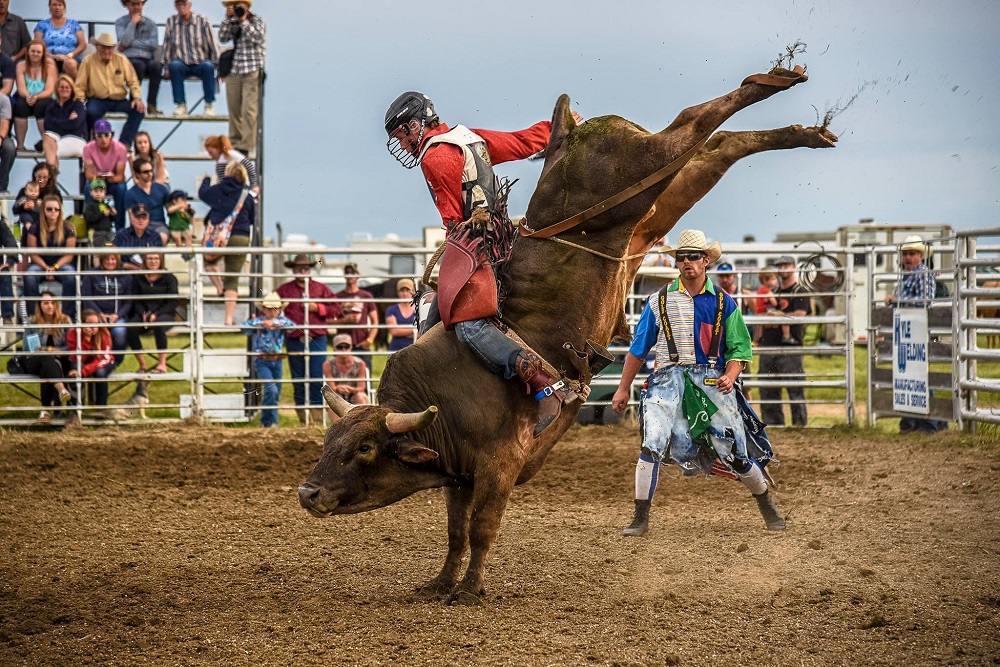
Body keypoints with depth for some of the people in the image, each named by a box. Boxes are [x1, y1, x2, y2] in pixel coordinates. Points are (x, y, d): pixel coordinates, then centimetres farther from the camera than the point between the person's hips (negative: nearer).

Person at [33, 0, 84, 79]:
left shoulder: (74, 24, 17)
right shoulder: (43, 24, 17)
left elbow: (83, 45, 11)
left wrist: (69, 56, -7)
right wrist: (52, 56, -11)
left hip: (71, 59, 1)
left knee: (70, 63, -38)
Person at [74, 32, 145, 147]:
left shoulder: (122, 60, 9)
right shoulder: (88, 61, 2)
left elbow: (133, 82, 10)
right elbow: (80, 86, 2)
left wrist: (137, 98, -7)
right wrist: (80, 101, -15)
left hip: (119, 100, 2)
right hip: (98, 100, -2)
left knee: (139, 110, -25)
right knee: (91, 112, -37)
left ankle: (125, 142, -27)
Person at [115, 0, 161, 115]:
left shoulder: (150, 23, 13)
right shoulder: (120, 22, 9)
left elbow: (154, 45, -4)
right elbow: (125, 42, -9)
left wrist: (131, 43, -6)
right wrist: (133, 23, -5)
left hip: (148, 59, 2)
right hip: (129, 59, -2)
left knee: (156, 65, -34)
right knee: (139, 65, -37)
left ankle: (151, 104, -31)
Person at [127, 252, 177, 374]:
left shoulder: (169, 278, 3)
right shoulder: (138, 278, 10)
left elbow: (172, 303, -3)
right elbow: (136, 301, 8)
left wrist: (156, 314, -17)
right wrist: (143, 314, -13)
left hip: (165, 314, -2)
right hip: (144, 314, 2)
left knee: (158, 325, -39)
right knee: (131, 328, -30)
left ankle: (162, 364, -30)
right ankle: (142, 365, -19)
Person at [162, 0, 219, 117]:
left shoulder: (203, 22, -3)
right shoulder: (171, 22, 2)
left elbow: (214, 47, -1)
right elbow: (167, 47, 5)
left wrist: (215, 65, -8)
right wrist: (167, 67, -2)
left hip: (200, 64, -1)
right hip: (182, 64, 1)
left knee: (208, 66, -35)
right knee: (174, 65, -33)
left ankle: (209, 105, -22)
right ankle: (181, 106, -26)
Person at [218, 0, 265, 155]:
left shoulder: (257, 20, 3)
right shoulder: (233, 23, 13)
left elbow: (257, 37, -13)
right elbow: (222, 37, 1)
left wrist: (243, 21, -13)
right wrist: (228, 18, -5)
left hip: (252, 71, -5)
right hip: (233, 71, 5)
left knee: (248, 109, -11)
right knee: (234, 109, 7)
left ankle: (246, 146, -12)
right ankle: (234, 143, 15)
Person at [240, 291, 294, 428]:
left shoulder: (281, 320, 3)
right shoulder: (258, 320, -4)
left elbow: (292, 325, -18)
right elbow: (244, 326, -21)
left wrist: (274, 322, -26)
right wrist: (262, 323, -26)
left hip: (277, 361, 4)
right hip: (262, 361, -4)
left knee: (276, 394, 9)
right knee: (271, 390, -18)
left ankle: (268, 422, 22)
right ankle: (267, 422, -6)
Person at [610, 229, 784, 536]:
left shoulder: (723, 303, 8)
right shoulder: (660, 301, 8)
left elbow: (739, 348, 7)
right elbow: (638, 348, 14)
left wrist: (730, 376, -13)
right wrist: (624, 388, 13)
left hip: (712, 381, 0)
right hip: (668, 378, 0)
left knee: (733, 453, 0)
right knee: (653, 444, -19)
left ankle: (767, 505, 26)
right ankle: (640, 519, -11)